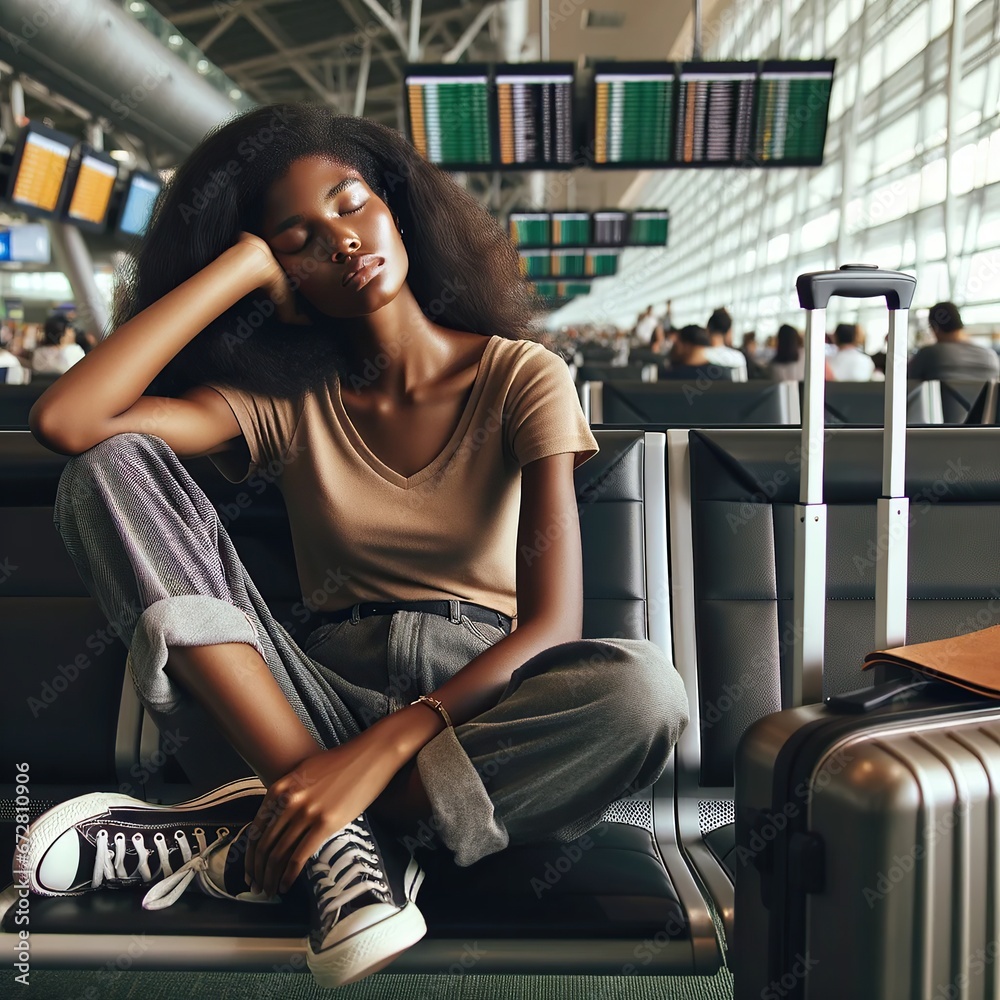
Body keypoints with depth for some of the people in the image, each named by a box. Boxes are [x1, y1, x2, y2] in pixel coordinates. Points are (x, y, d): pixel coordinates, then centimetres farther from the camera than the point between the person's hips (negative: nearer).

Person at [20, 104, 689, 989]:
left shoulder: (523, 378, -1)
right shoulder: (287, 399, 5)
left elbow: (553, 623, -13)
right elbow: (64, 420, -12)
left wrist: (379, 752, -26)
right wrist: (242, 263, -7)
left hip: (477, 705, -1)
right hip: (318, 707, 2)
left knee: (642, 691, -36)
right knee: (111, 470, -14)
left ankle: (242, 839, -23)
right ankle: (337, 842, -26)